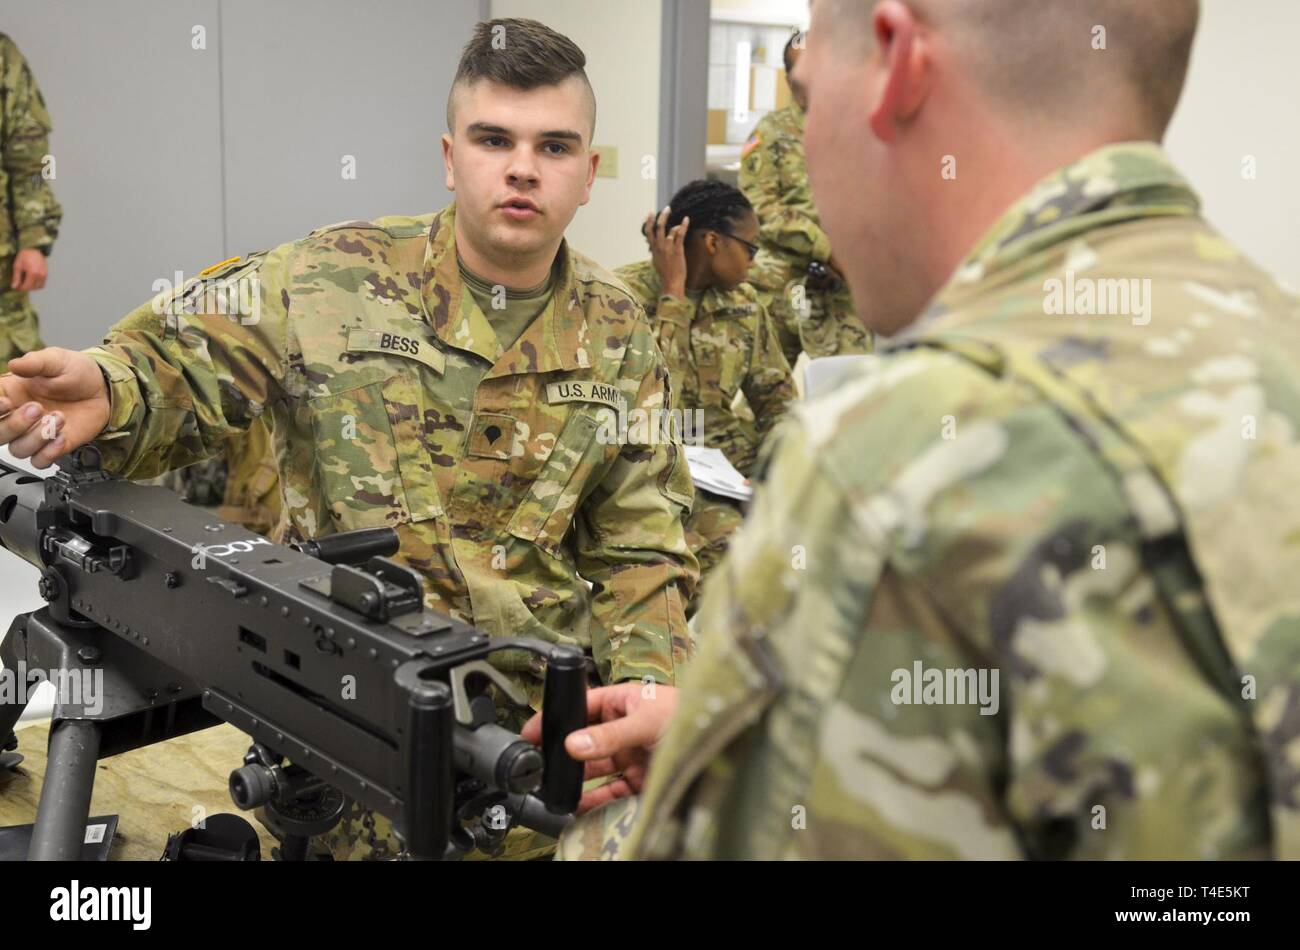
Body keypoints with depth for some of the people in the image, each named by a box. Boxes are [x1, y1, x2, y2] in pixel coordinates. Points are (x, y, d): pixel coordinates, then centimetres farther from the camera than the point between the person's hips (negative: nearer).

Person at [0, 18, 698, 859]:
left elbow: (640, 550, 8)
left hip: (550, 710, 2)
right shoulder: (331, 281, -1)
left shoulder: (620, 340, 7)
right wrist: (106, 393, -23)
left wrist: (646, 685, -6)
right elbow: (175, 369, 0)